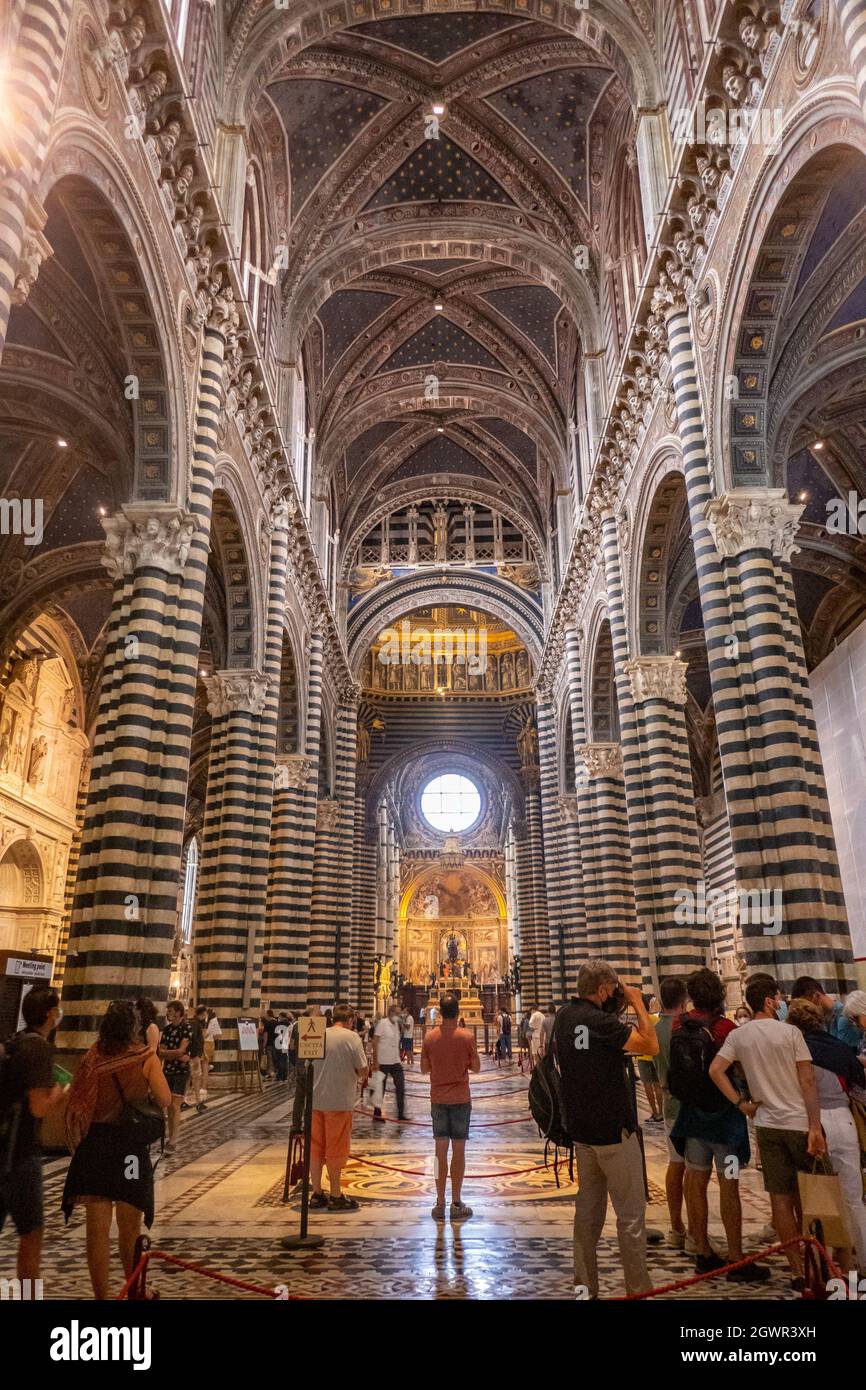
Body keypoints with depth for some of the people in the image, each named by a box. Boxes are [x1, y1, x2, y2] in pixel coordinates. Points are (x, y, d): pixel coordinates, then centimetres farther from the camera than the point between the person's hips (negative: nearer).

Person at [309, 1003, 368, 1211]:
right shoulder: (351, 1037, -9)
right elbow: (363, 1072, -9)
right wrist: (356, 1074, 12)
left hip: (316, 1099, 5)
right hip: (339, 1101, -5)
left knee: (315, 1148, 13)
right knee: (336, 1150, 5)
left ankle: (317, 1194, 21)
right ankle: (336, 1197, 13)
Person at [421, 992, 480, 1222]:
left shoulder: (430, 1036, -5)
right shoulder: (466, 1037, -10)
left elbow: (424, 1068, 3)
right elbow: (476, 1067, -2)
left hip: (438, 1099, 2)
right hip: (460, 1099, -2)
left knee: (440, 1151, 8)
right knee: (458, 1151, 6)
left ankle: (440, 1204, 12)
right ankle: (456, 1205, 10)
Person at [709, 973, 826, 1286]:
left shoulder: (738, 1035, 0)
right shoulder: (790, 1032, -11)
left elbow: (715, 1070, -9)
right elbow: (808, 1081, -12)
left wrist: (741, 1104, -1)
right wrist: (815, 1127, -10)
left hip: (766, 1125, 3)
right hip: (799, 1123, -3)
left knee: (780, 1198, 7)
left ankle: (798, 1270, 13)